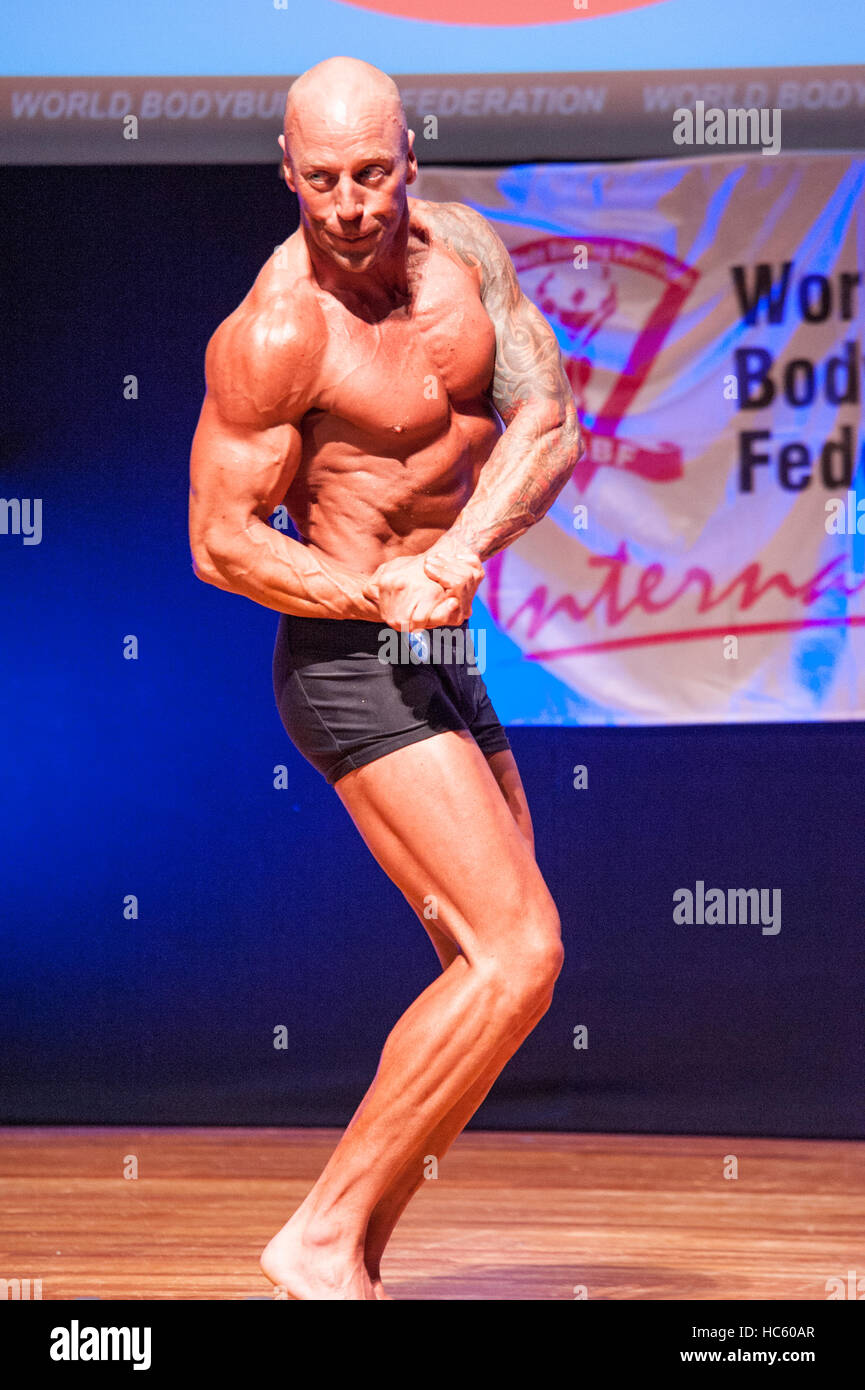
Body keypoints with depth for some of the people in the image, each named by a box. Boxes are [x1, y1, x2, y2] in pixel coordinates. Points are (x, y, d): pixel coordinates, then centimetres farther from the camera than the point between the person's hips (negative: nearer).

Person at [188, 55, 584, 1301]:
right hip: (353, 670, -8)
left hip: (447, 664, 8)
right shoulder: (273, 334, -17)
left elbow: (548, 428, -5)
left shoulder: (462, 249, 2)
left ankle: (355, 1264, 17)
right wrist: (378, 596, -29)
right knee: (517, 955, -18)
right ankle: (321, 1237, -12)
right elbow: (221, 544, -15)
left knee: (496, 969, 12)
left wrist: (451, 562, -21)